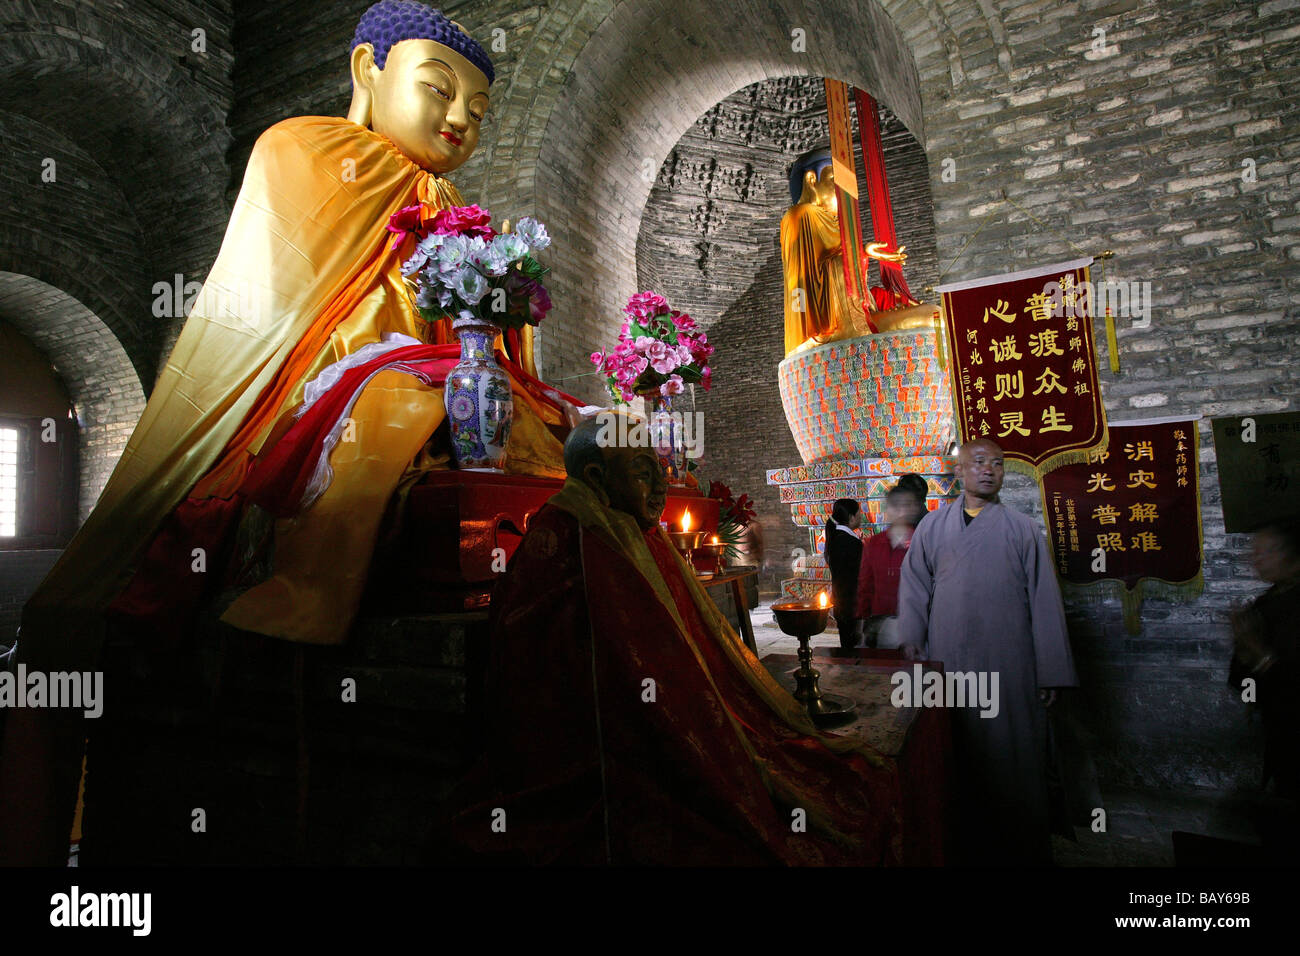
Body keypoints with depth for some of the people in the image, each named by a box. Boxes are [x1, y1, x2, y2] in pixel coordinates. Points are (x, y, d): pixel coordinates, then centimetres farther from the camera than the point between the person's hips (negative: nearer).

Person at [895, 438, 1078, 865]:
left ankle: (1020, 847, 22)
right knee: (960, 757, 8)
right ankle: (964, 844, 23)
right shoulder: (932, 526, 8)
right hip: (948, 662, 1)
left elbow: (1044, 602, 3)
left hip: (1009, 665, -1)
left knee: (1011, 756, 5)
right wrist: (911, 639, -8)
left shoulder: (1023, 530, 5)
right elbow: (914, 585, 6)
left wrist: (1050, 673, -1)